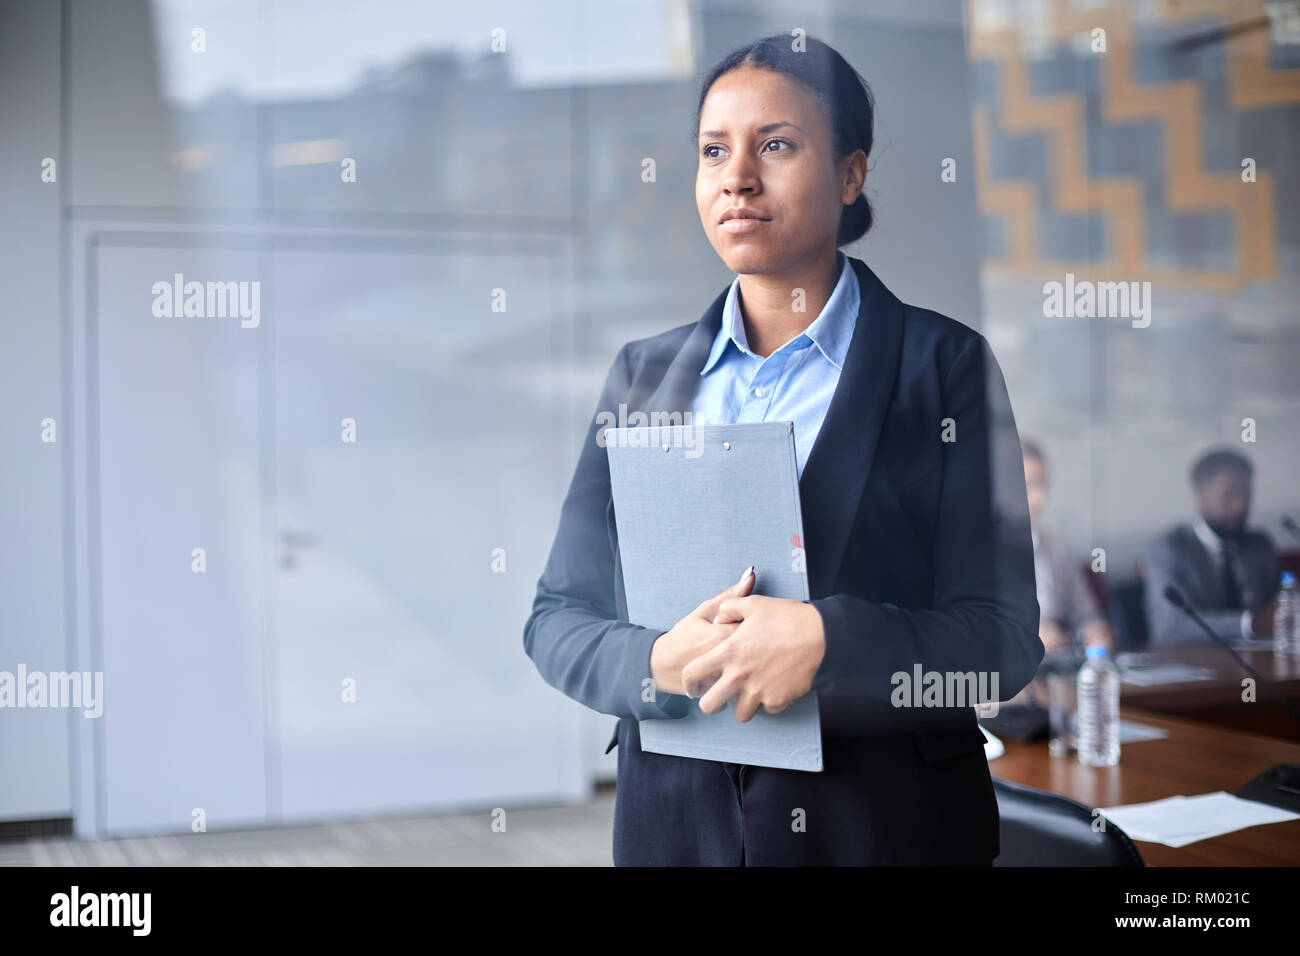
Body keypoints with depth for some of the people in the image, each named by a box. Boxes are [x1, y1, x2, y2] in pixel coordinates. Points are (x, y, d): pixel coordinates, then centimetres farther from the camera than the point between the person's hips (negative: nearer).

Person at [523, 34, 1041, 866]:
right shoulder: (645, 374, 5)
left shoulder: (945, 364, -4)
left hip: (887, 823, -2)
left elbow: (1005, 638, -9)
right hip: (676, 821, 3)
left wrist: (826, 640, -25)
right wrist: (659, 663, -16)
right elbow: (556, 617, 4)